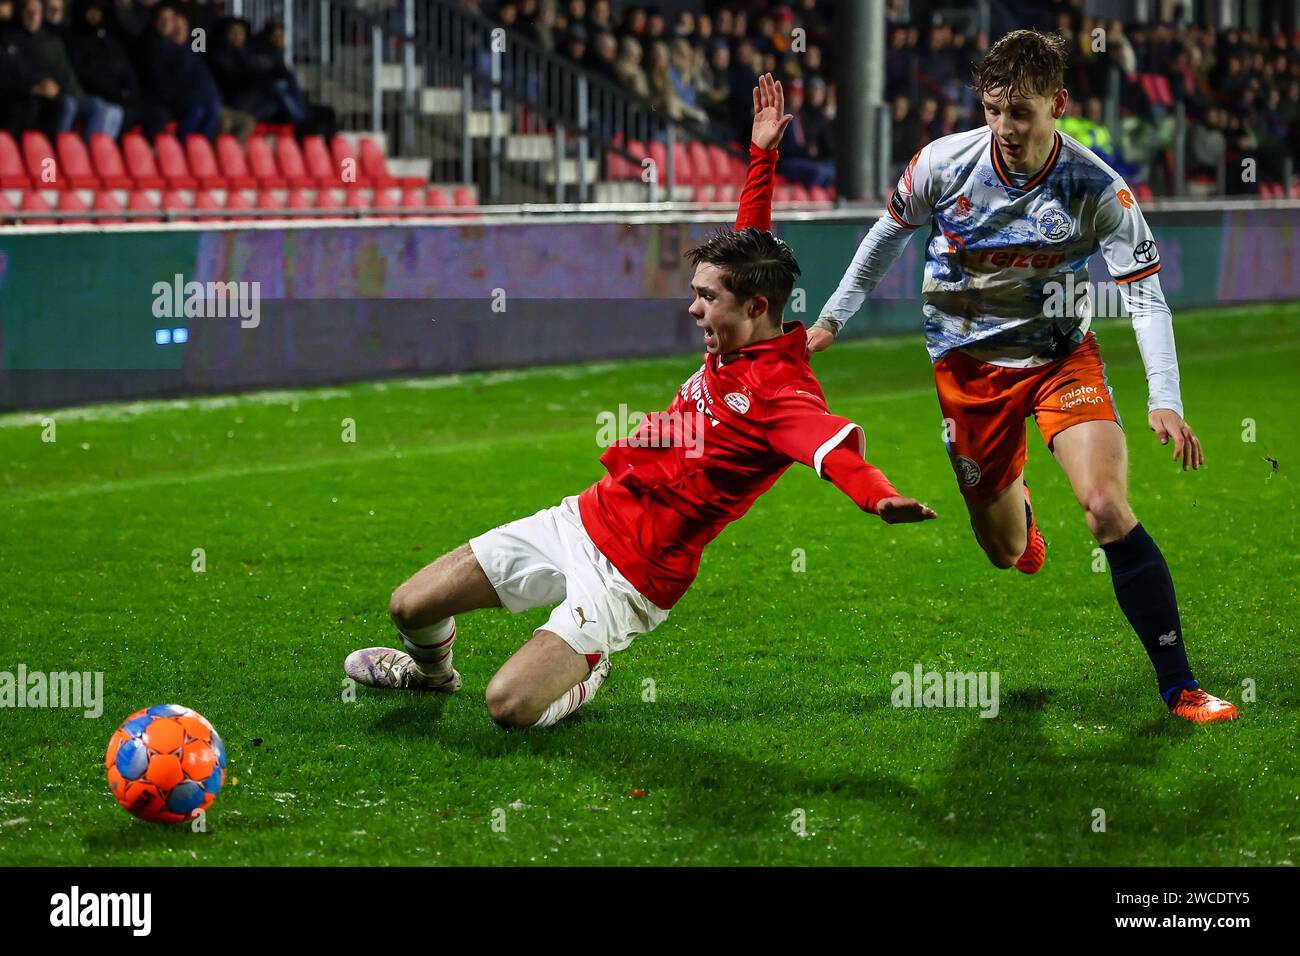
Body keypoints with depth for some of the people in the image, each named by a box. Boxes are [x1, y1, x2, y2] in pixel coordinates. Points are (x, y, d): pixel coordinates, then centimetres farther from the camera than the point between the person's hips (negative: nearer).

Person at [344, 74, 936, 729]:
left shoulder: (784, 395, -21)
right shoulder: (730, 348, 3)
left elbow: (836, 447, -41)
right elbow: (750, 244, 18)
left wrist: (879, 496, -62)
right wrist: (761, 153, 20)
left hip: (627, 576, -8)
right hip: (582, 519, 8)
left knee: (509, 707, -21)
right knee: (410, 607, 8)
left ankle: (588, 673, 10)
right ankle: (433, 671, 42)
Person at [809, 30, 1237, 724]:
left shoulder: (1098, 190, -19)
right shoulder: (943, 163, -14)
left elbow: (1145, 299, -16)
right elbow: (888, 234, 6)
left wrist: (1165, 402, -27)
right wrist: (833, 318, 10)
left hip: (1063, 357, -1)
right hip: (967, 363, 2)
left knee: (1107, 506, -24)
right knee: (1004, 552, 6)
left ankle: (1179, 687, -17)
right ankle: (1018, 508, 49)